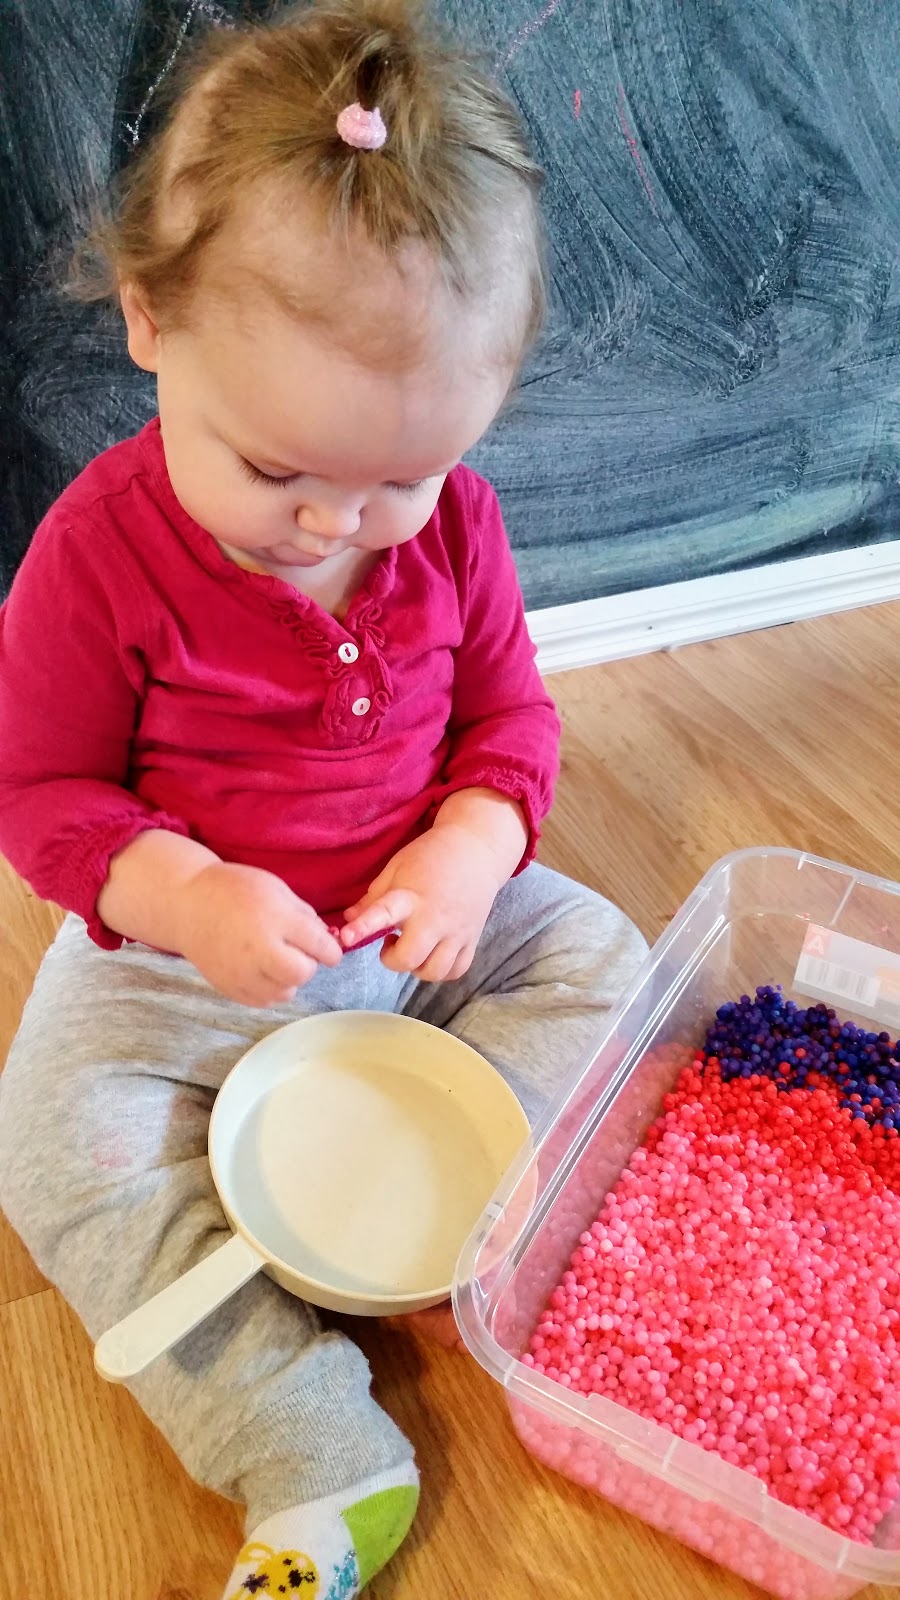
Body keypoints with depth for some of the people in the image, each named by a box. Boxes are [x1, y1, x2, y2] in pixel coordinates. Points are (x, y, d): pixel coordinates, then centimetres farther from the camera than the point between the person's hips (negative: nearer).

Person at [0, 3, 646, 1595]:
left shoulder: (451, 522, -10)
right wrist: (182, 895, -29)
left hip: (425, 917, 3)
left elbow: (509, 713, 1)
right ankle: (320, 1467, -15)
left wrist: (472, 849, -20)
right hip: (190, 952, -2)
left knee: (603, 961, -6)